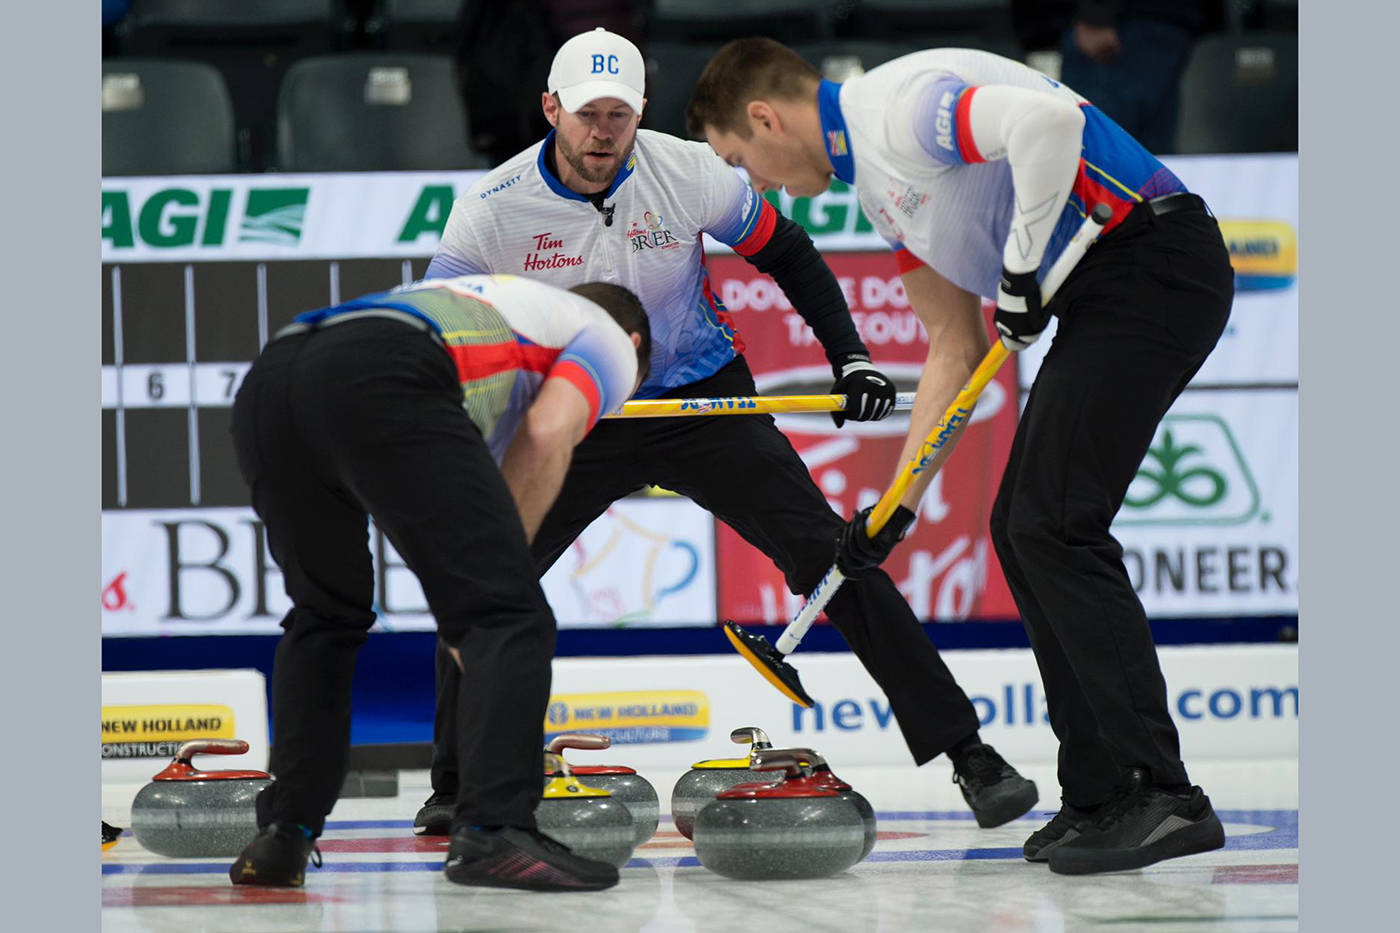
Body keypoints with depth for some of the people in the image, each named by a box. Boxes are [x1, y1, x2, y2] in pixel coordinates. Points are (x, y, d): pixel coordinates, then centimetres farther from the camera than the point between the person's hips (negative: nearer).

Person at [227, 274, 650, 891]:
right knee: (509, 615, -3)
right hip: (379, 386, -7)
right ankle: (494, 831, -17)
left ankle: (282, 837, 22)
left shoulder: (490, 302, 46)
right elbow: (546, 433, 2)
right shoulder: (610, 338, 27)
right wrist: (503, 563, 8)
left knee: (324, 616, 28)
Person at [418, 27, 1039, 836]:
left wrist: (851, 359, -9)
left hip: (704, 404, -1)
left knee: (825, 551, -12)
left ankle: (967, 753, -9)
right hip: (572, 425, 1)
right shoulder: (495, 209, -16)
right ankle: (457, 785, 10)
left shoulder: (687, 172, -16)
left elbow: (787, 253, -1)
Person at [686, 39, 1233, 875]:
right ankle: (1101, 793, 13)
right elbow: (957, 346, 22)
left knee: (1052, 523, -13)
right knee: (1021, 527, 11)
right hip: (1106, 296, 10)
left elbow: (1045, 120, -29)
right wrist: (897, 507, 20)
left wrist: (1023, 266, -19)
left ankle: (1160, 797, -14)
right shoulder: (876, 180, 20)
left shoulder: (894, 105, -12)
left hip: (1152, 263, -10)